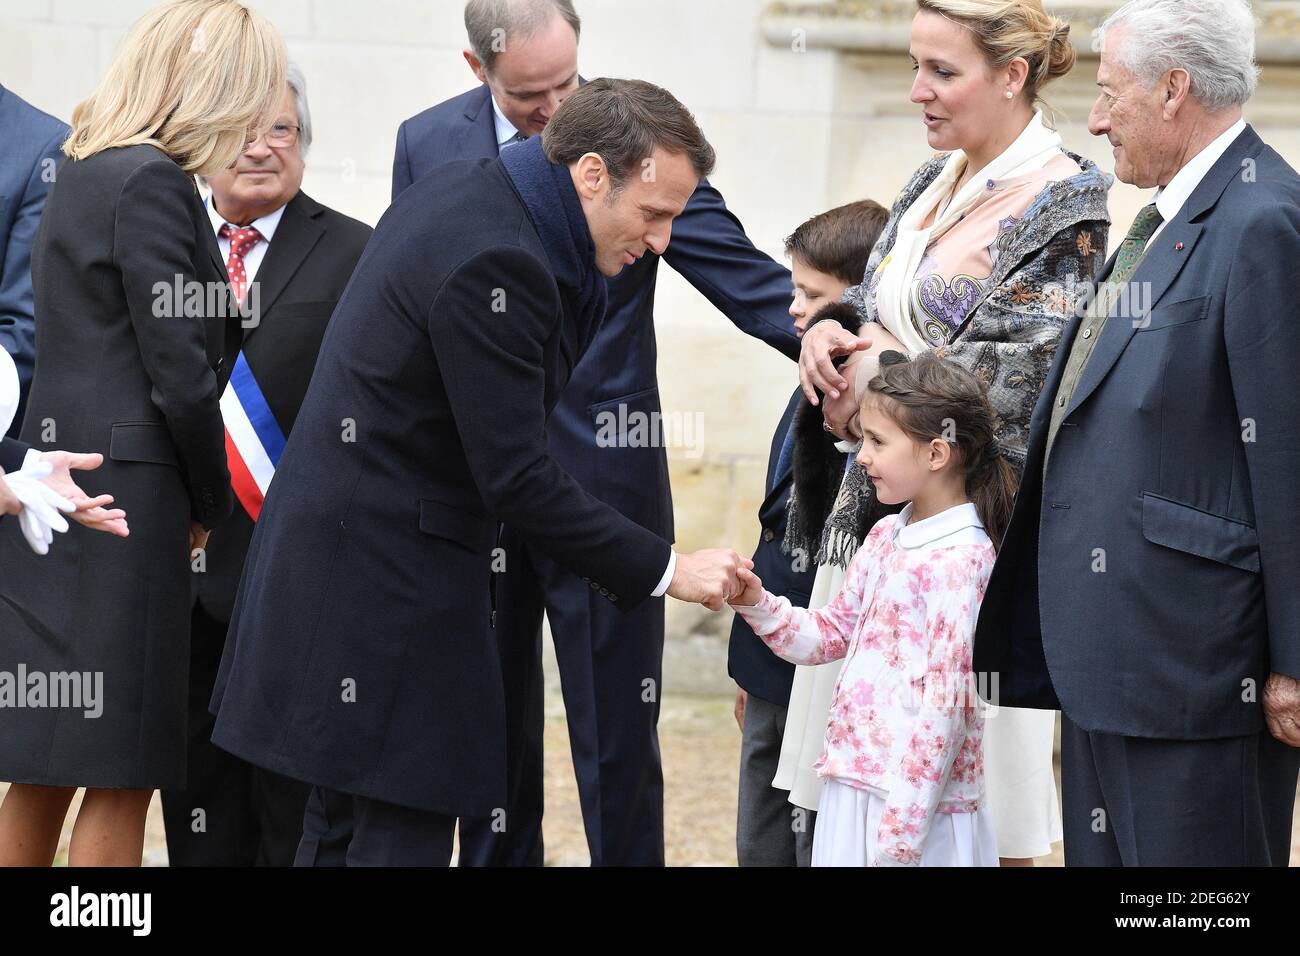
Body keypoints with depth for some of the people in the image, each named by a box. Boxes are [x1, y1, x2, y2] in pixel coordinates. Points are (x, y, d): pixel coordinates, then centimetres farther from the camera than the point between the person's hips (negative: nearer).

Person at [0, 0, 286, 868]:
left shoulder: (86, 172, 17)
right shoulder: (151, 184, -12)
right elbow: (180, 374, -14)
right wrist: (212, 504, 0)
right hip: (124, 503, -9)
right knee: (121, 778, -5)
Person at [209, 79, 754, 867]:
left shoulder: (467, 191, 9)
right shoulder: (494, 261, -22)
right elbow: (516, 476, -22)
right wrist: (665, 570, -18)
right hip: (386, 577, -11)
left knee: (344, 827, 14)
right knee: (404, 830, -8)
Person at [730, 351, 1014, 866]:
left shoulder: (959, 559, -15)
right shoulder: (885, 537, 10)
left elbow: (944, 706, -18)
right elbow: (832, 633, 19)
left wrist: (900, 832, -19)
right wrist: (757, 603, 2)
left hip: (912, 797, -8)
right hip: (853, 782, 8)